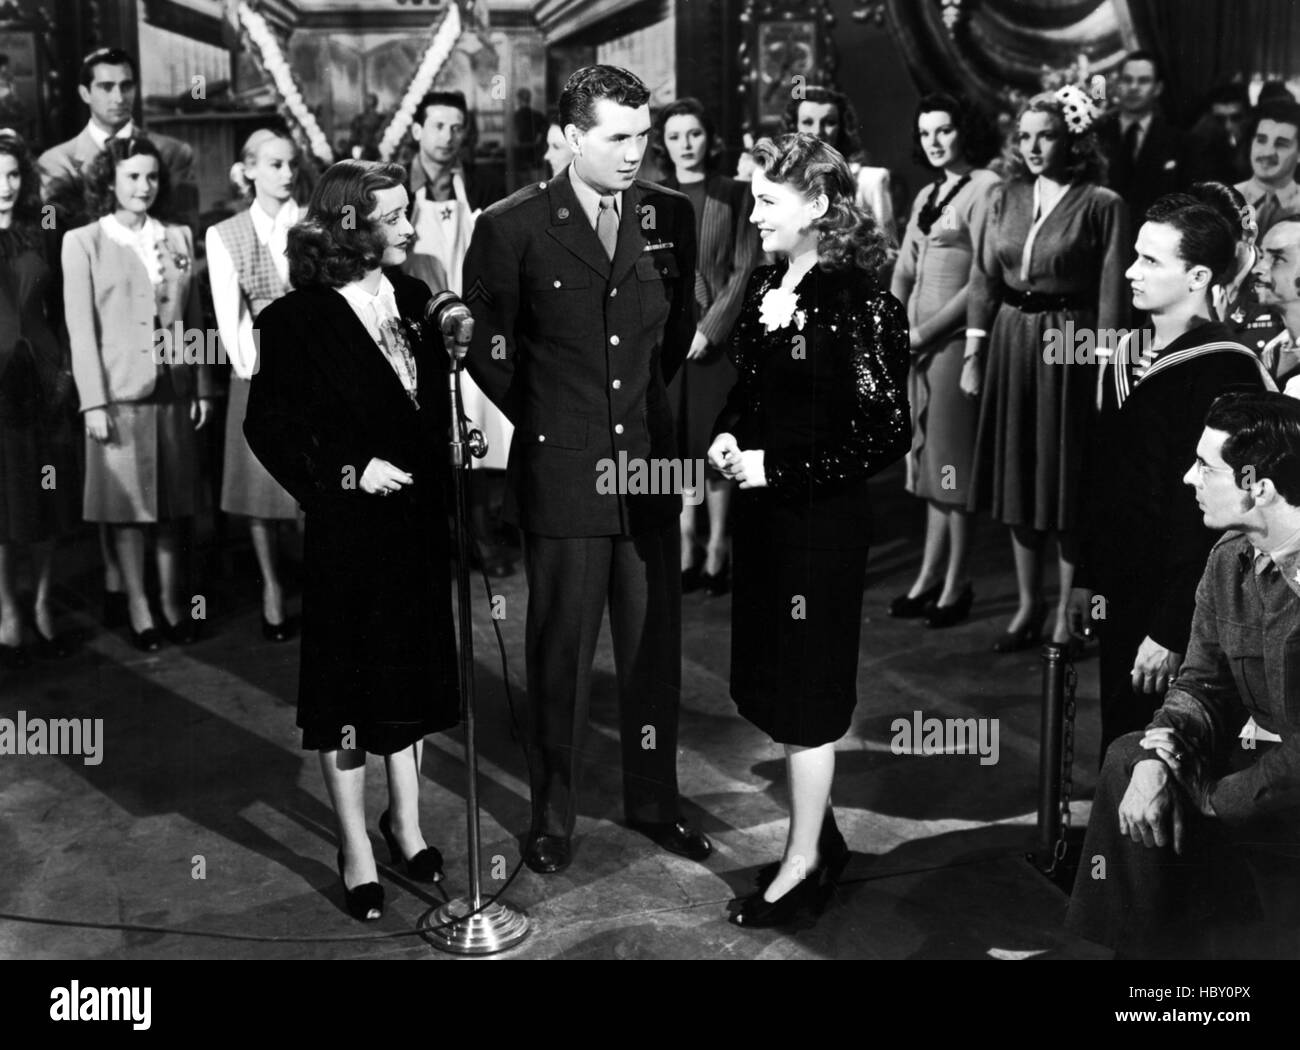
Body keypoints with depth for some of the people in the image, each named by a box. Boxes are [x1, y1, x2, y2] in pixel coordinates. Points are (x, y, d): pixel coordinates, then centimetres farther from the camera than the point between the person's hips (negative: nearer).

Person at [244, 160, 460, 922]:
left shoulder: (413, 299, 5)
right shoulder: (299, 319, -11)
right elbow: (269, 427, -11)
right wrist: (347, 473, -16)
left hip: (419, 522, 6)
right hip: (349, 530, -5)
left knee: (413, 675, 16)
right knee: (349, 687, 6)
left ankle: (407, 822, 33)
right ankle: (356, 850, 21)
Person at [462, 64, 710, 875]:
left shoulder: (671, 216, 4)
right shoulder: (513, 228, -6)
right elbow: (486, 347, 3)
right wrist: (539, 421, 6)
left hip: (650, 465, 4)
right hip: (560, 471, -3)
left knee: (656, 645, 11)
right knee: (560, 651, 6)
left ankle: (654, 802, 28)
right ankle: (553, 816, 22)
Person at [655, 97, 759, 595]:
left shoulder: (735, 195, 2)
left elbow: (744, 269, -3)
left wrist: (711, 327, -11)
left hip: (715, 335, -2)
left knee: (713, 443, 0)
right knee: (675, 443, 3)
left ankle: (716, 552, 8)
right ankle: (685, 551, 11)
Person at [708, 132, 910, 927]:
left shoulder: (855, 302, -17)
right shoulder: (767, 286, 5)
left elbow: (887, 435, -18)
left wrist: (779, 468, -18)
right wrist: (729, 435, -1)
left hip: (822, 516, -8)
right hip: (765, 510, 8)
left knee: (807, 689, 4)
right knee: (769, 677, 16)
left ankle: (805, 863, 21)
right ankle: (820, 834, 33)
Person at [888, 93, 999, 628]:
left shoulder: (985, 188, -8)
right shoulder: (927, 196, 16)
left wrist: (926, 330, -13)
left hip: (956, 339, -8)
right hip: (920, 343, 8)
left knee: (952, 461, -2)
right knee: (931, 460, 12)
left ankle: (956, 584, 8)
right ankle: (929, 578, 19)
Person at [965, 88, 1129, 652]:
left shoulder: (1102, 205, -6)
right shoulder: (1008, 196, 8)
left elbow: (1110, 295, -9)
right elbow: (984, 276, 6)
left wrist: (1103, 368, -14)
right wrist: (974, 352, 0)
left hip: (1069, 347, -5)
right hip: (1010, 344, 5)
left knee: (1066, 481, 2)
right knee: (1016, 477, 10)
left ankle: (1066, 614, 13)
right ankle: (1028, 604, 22)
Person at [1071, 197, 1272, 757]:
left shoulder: (1225, 371, -17)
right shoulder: (1129, 353, 9)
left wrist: (1170, 633, -20)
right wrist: (1084, 578, 16)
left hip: (1180, 615, -8)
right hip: (1121, 599, 8)